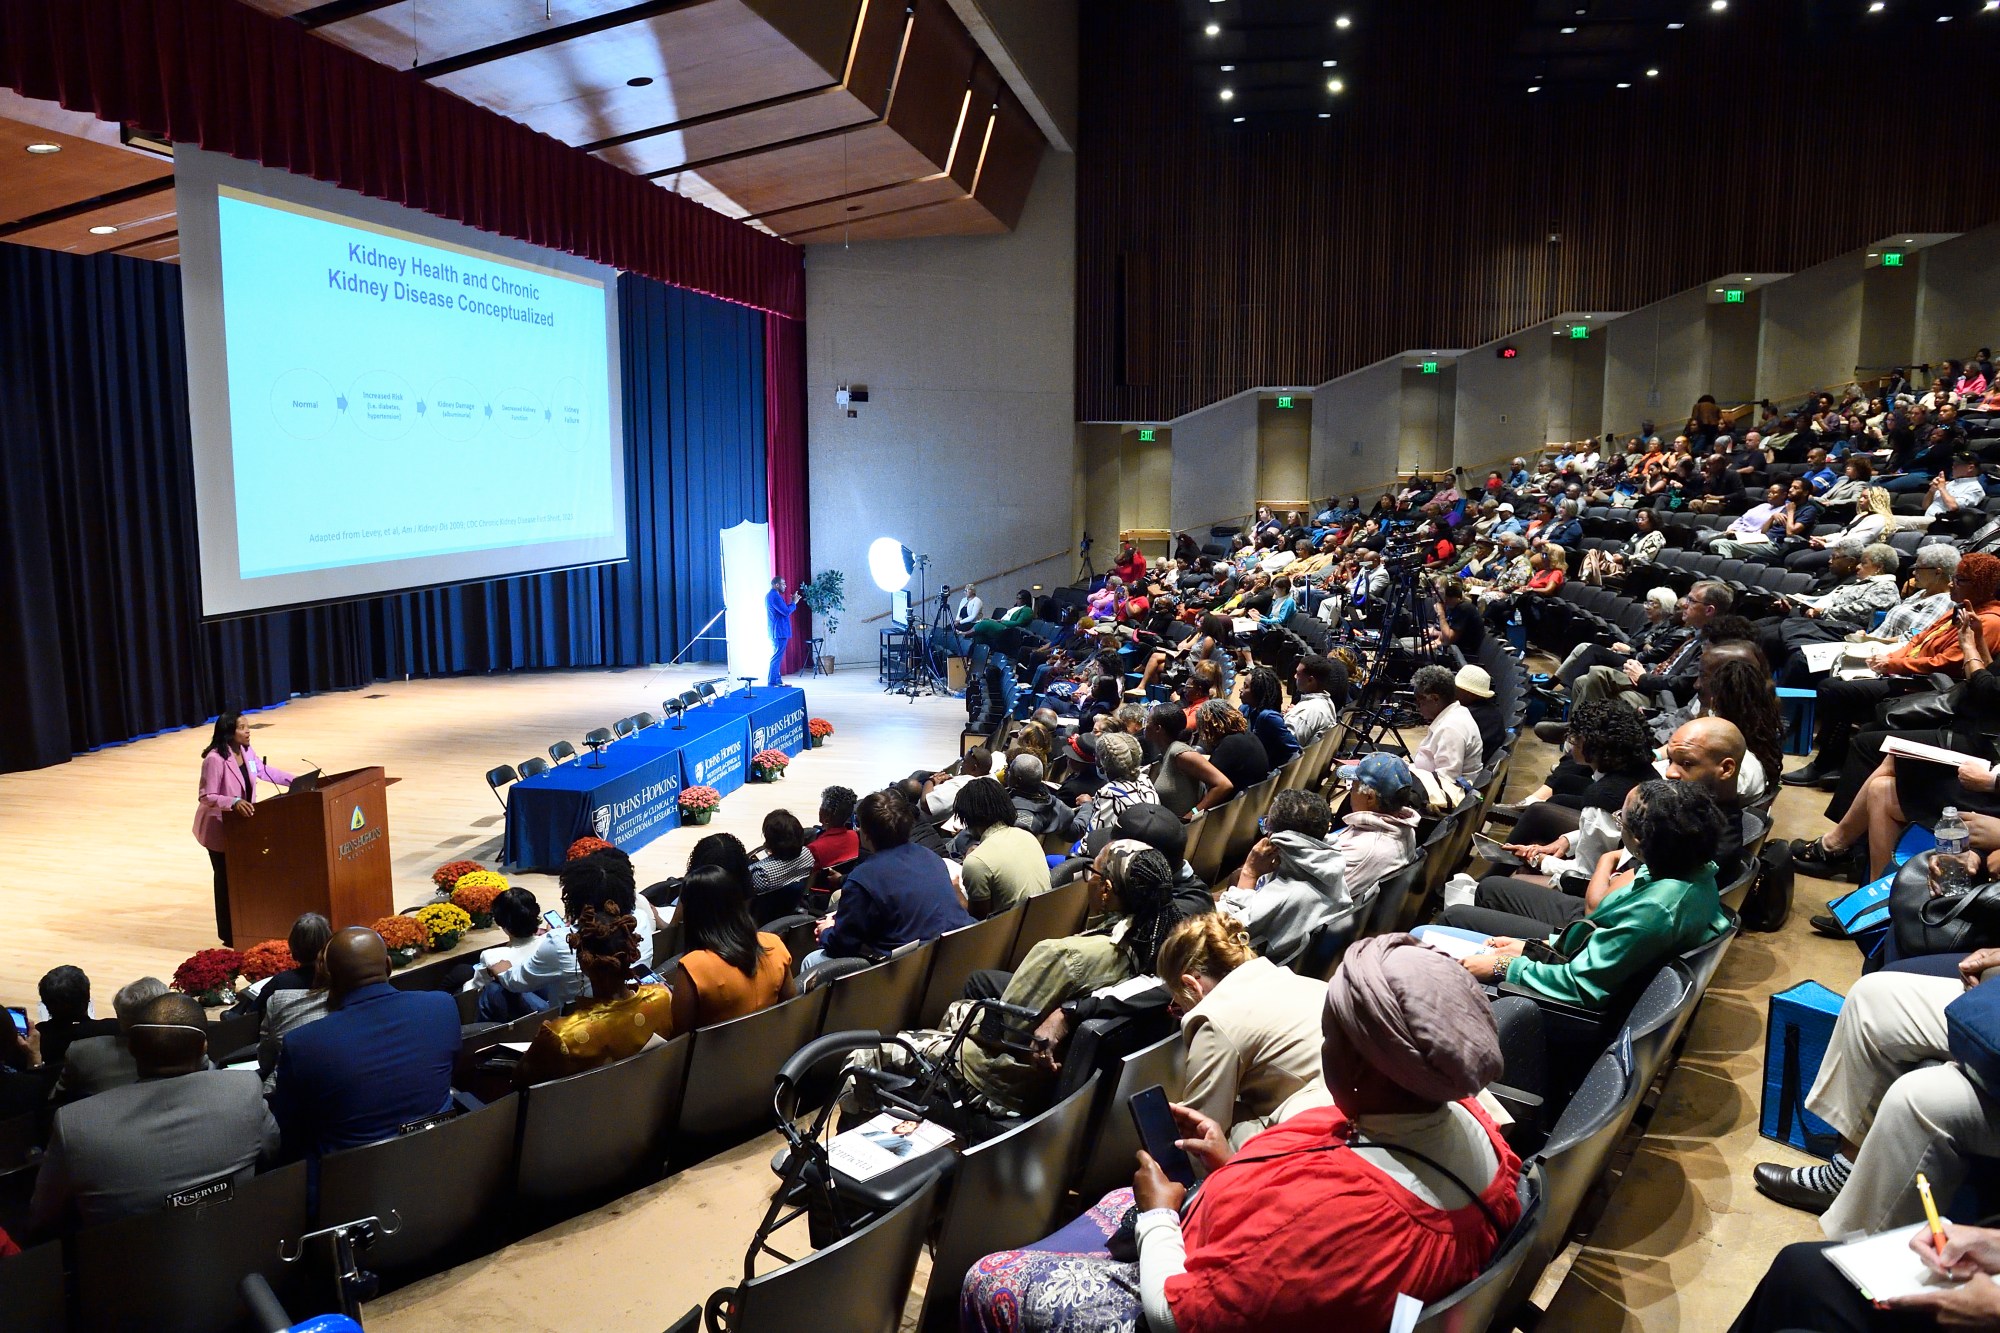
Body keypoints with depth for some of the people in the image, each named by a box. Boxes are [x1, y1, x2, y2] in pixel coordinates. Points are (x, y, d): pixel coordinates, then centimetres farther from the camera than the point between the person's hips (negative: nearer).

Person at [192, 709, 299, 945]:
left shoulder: (246, 751, -1)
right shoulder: (215, 759, -25)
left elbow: (265, 771, 16)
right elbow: (206, 797, -25)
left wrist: (294, 780, 9)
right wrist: (234, 802, -38)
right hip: (218, 828, -7)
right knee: (226, 878, 2)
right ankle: (229, 935, 13)